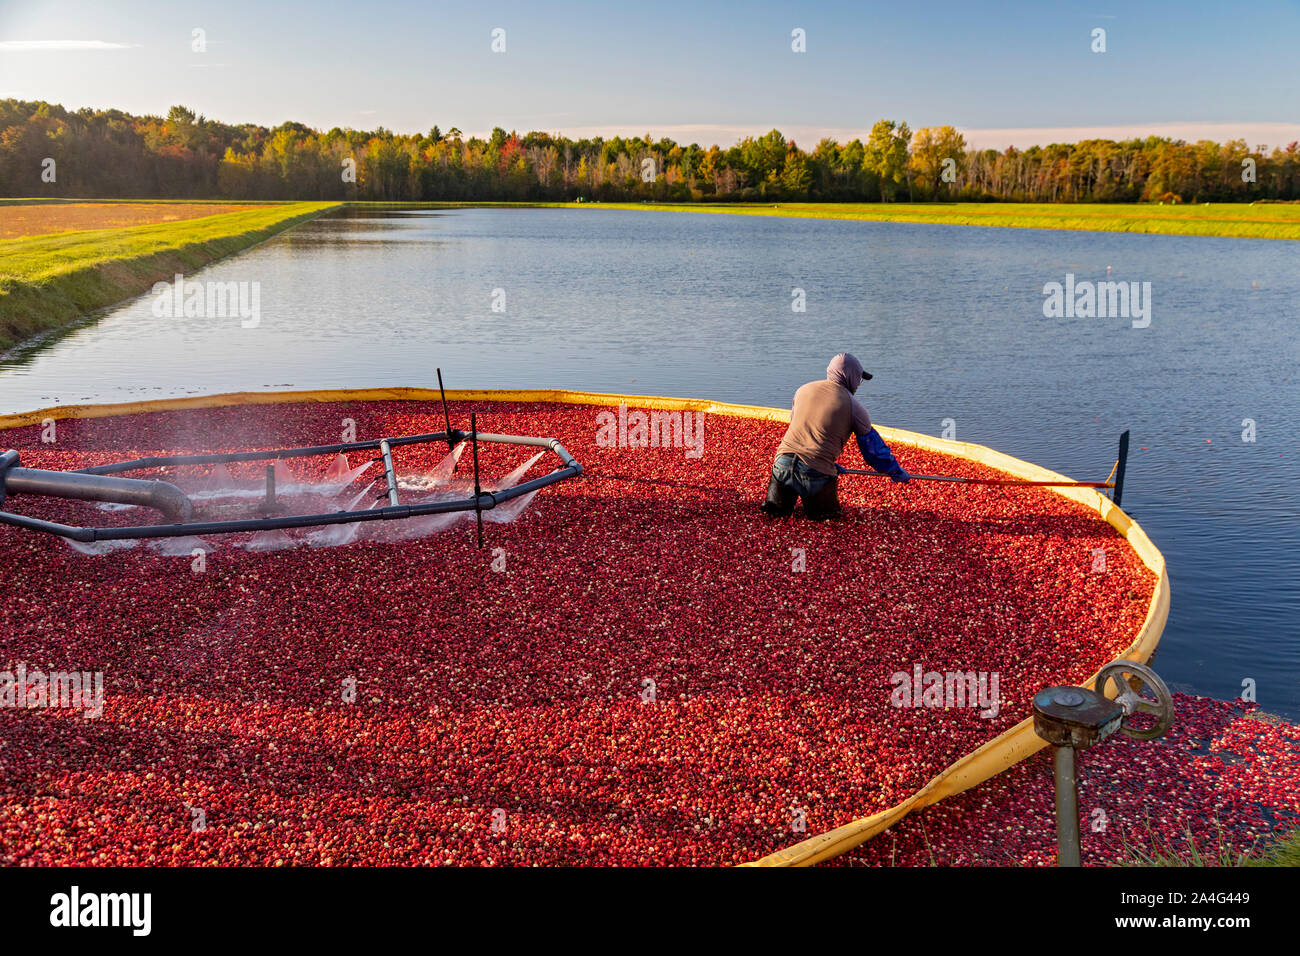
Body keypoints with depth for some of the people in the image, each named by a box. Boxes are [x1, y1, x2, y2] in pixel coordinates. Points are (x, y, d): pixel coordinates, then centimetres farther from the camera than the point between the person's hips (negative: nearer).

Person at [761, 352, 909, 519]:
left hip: (783, 460, 4)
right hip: (818, 471, -4)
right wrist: (897, 472, 27)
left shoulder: (803, 390, 15)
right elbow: (874, 447, 10)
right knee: (829, 513, 14)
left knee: (777, 510, 19)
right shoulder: (853, 406, 3)